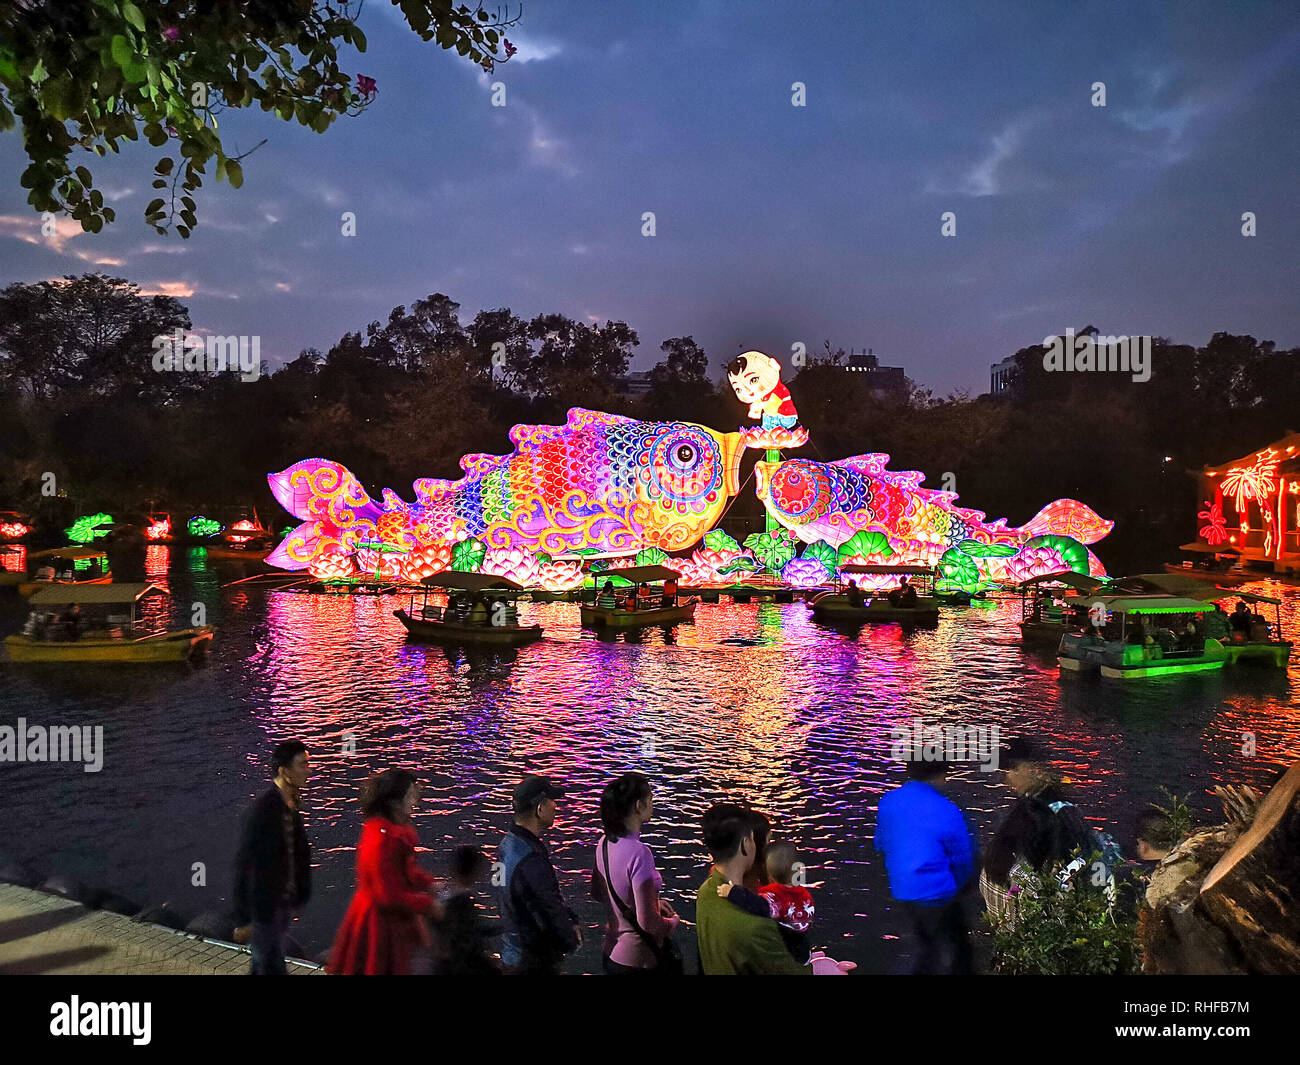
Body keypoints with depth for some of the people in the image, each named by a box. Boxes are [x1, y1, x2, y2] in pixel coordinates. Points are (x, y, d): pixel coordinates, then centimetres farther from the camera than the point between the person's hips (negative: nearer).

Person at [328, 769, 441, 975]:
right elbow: (390, 896, -26)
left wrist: (428, 884, 3)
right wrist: (429, 906, -18)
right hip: (379, 923, -10)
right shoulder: (381, 840, -29)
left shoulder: (397, 830, 1)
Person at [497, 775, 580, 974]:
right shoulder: (531, 860, -30)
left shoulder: (508, 843, 1)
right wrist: (572, 940, -4)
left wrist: (571, 920, 6)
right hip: (534, 961, -9)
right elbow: (551, 908, -22)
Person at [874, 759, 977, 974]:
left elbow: (881, 844, 7)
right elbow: (963, 858, -8)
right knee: (956, 950, 15)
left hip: (901, 890, 6)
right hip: (936, 894, -6)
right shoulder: (947, 812, -22)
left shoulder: (888, 801, -6)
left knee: (927, 948, 26)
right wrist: (959, 886, 12)